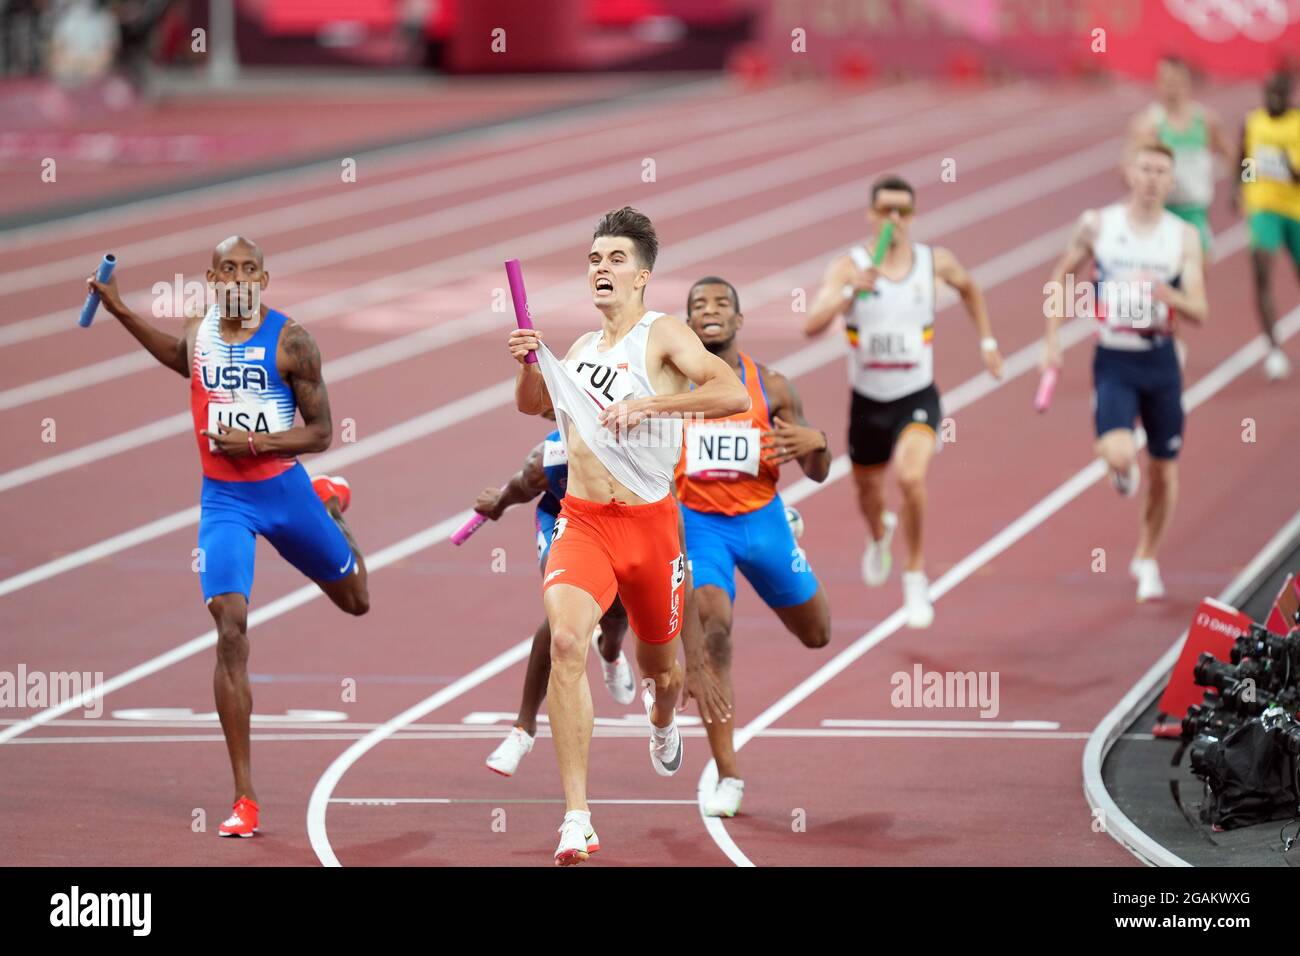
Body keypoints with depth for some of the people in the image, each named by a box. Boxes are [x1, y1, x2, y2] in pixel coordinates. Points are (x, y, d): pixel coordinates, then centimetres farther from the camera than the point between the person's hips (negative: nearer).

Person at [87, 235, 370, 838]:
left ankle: (331, 505, 59)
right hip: (223, 500, 1)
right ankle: (243, 799, -14)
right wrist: (118, 309, 18)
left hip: (283, 490, -1)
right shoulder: (197, 334, 0)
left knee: (356, 601, 23)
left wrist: (254, 442, -23)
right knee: (230, 633, -16)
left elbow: (321, 433, -9)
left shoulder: (291, 341, -12)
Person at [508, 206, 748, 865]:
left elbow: (735, 395, -19)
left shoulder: (662, 334, -4)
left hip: (650, 523, -2)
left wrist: (646, 403, -26)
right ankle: (576, 819, -28)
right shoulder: (582, 350, 13)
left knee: (659, 665, 17)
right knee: (565, 640, -25)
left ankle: (662, 721, 60)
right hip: (582, 521, 2)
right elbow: (532, 404, 30)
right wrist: (528, 364, 8)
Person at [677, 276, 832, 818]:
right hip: (699, 523, -2)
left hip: (762, 520, 2)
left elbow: (818, 473, 0)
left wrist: (816, 443, -23)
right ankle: (727, 778, -18)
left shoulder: (771, 387, -5)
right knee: (713, 628, -25)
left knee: (817, 634, 16)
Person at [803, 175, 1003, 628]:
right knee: (868, 488, 20)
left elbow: (968, 288, 19)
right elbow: (811, 325, -28)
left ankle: (916, 576, -7)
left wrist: (987, 340, 18)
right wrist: (849, 292, -42)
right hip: (867, 400, 1)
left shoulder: (935, 262, -6)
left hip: (917, 398, -1)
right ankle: (879, 535, 59)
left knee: (911, 476, -27)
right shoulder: (847, 266, -14)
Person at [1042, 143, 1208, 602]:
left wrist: (1167, 293, -26)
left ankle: (1146, 559, 32)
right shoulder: (1097, 225, -2)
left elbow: (1200, 312, -6)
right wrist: (1052, 338, 5)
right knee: (1119, 454, -24)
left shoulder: (1184, 236, -1)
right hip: (1114, 360, -2)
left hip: (1161, 361, 2)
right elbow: (1062, 275, 12)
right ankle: (1123, 472, 16)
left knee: (1163, 470, 9)